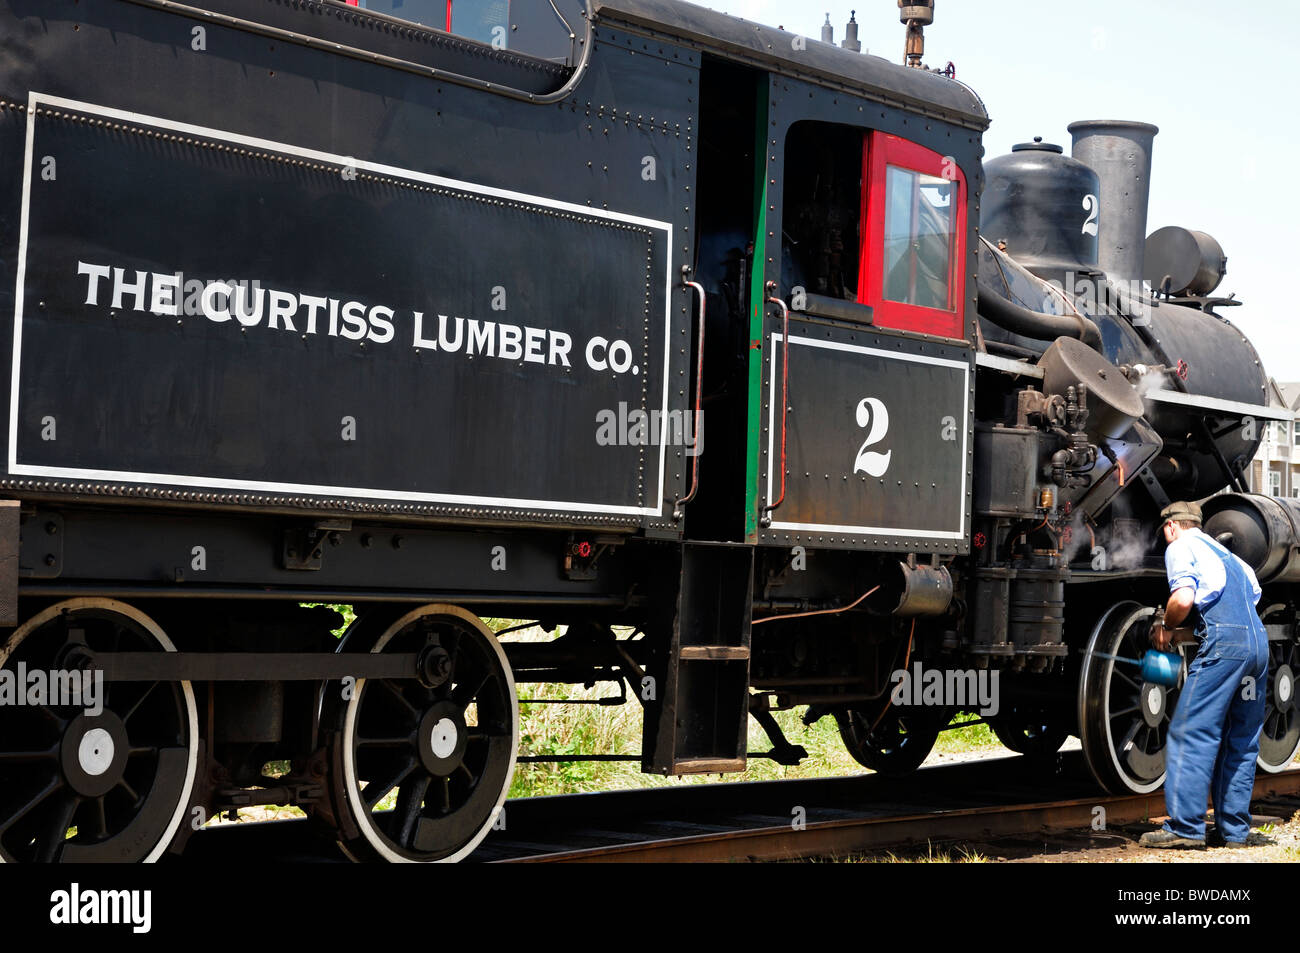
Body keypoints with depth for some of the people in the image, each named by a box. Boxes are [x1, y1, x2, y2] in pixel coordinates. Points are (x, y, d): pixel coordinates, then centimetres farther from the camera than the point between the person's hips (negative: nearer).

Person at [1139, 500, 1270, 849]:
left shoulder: (1180, 547, 5)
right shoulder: (1225, 553, 30)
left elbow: (1183, 598, -12)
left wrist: (1164, 626, 8)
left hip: (1224, 643, -8)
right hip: (1259, 641, 8)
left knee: (1191, 734, -6)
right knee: (1241, 742, 12)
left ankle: (1185, 827, -10)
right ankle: (1233, 829, 14)